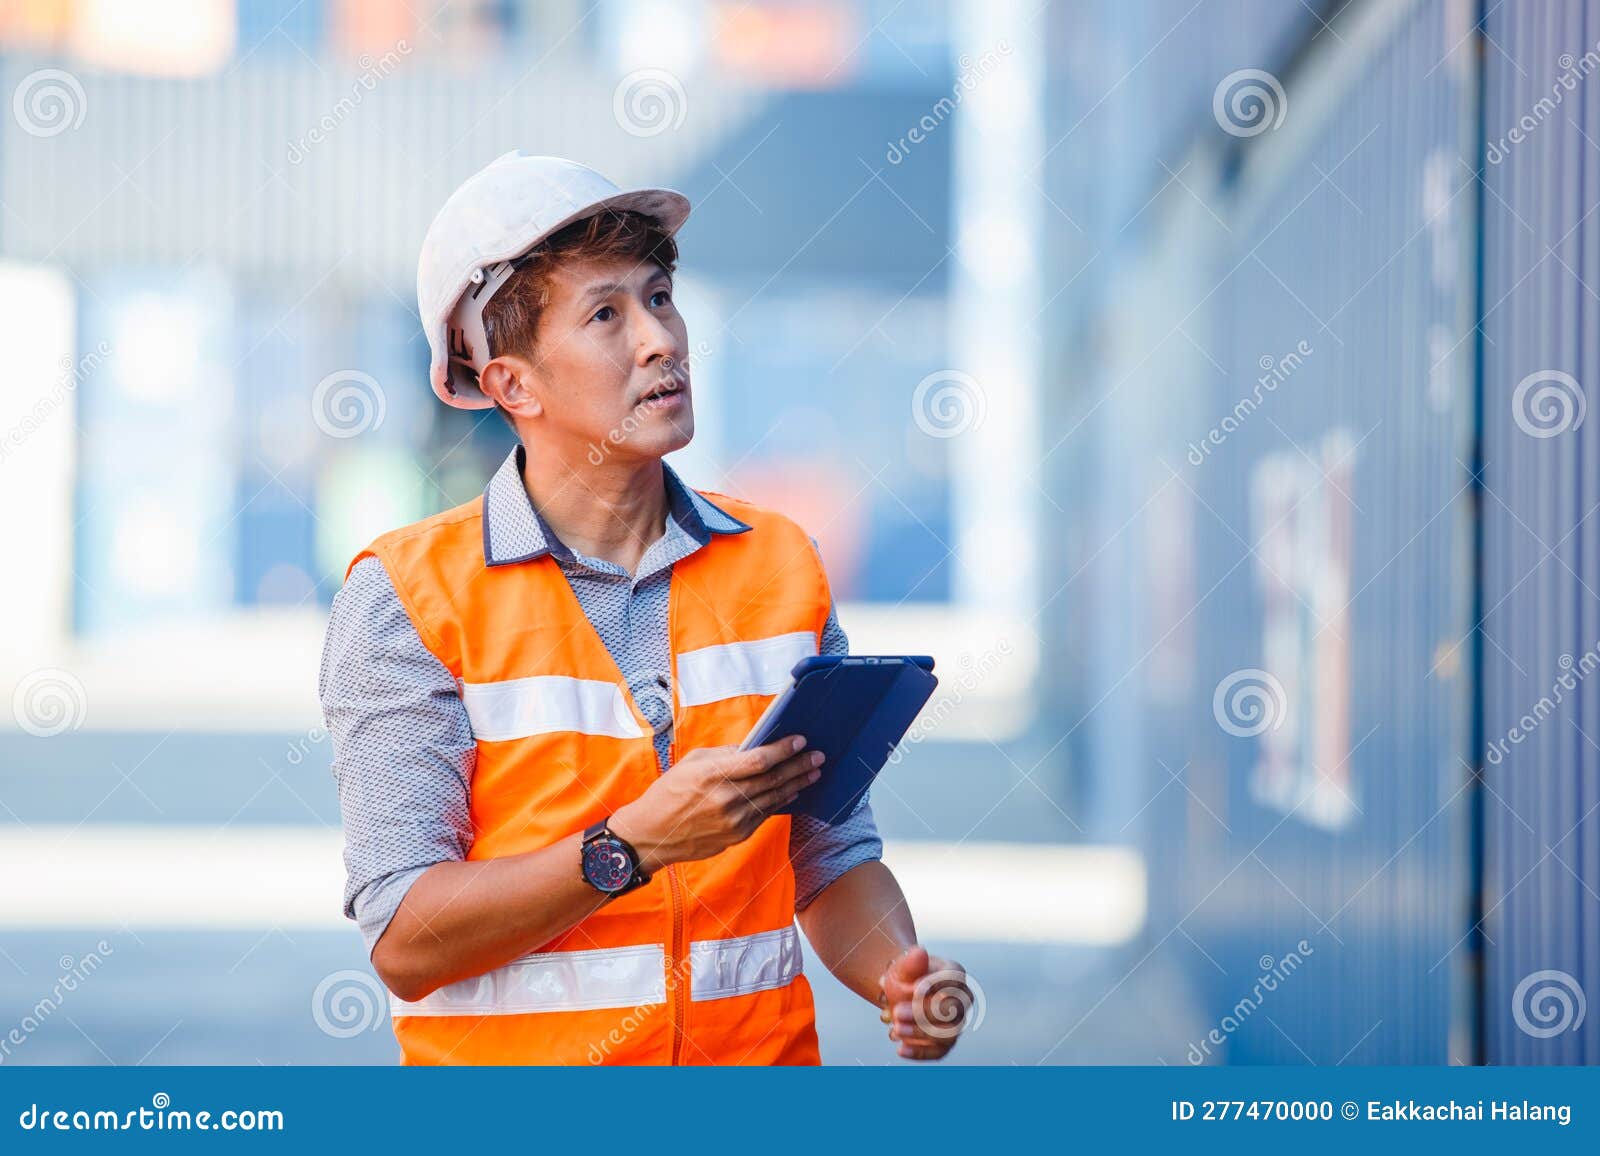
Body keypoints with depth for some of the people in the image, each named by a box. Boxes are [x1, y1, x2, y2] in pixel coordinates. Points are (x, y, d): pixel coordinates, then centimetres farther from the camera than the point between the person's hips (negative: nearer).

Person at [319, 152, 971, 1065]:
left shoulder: (780, 565, 12)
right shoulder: (406, 600, -1)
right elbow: (405, 942, -8)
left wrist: (899, 975, -5)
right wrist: (636, 845, -17)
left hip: (763, 1056, 3)